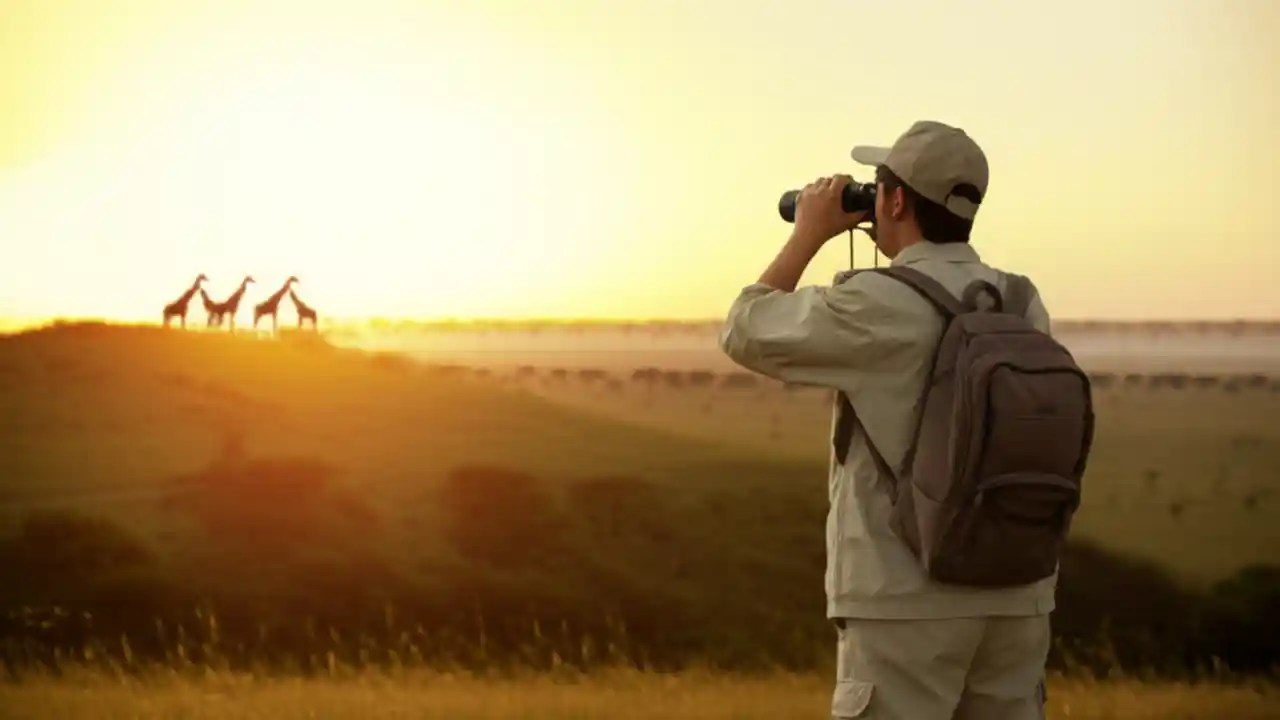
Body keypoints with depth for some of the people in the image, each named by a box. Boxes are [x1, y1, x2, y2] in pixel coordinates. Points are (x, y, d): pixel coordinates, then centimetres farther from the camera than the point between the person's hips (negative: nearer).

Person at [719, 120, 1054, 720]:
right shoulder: (1023, 305, 6)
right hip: (1016, 595, 6)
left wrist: (809, 233, 12)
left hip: (909, 599, -6)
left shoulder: (879, 304, -12)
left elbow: (745, 332, 2)